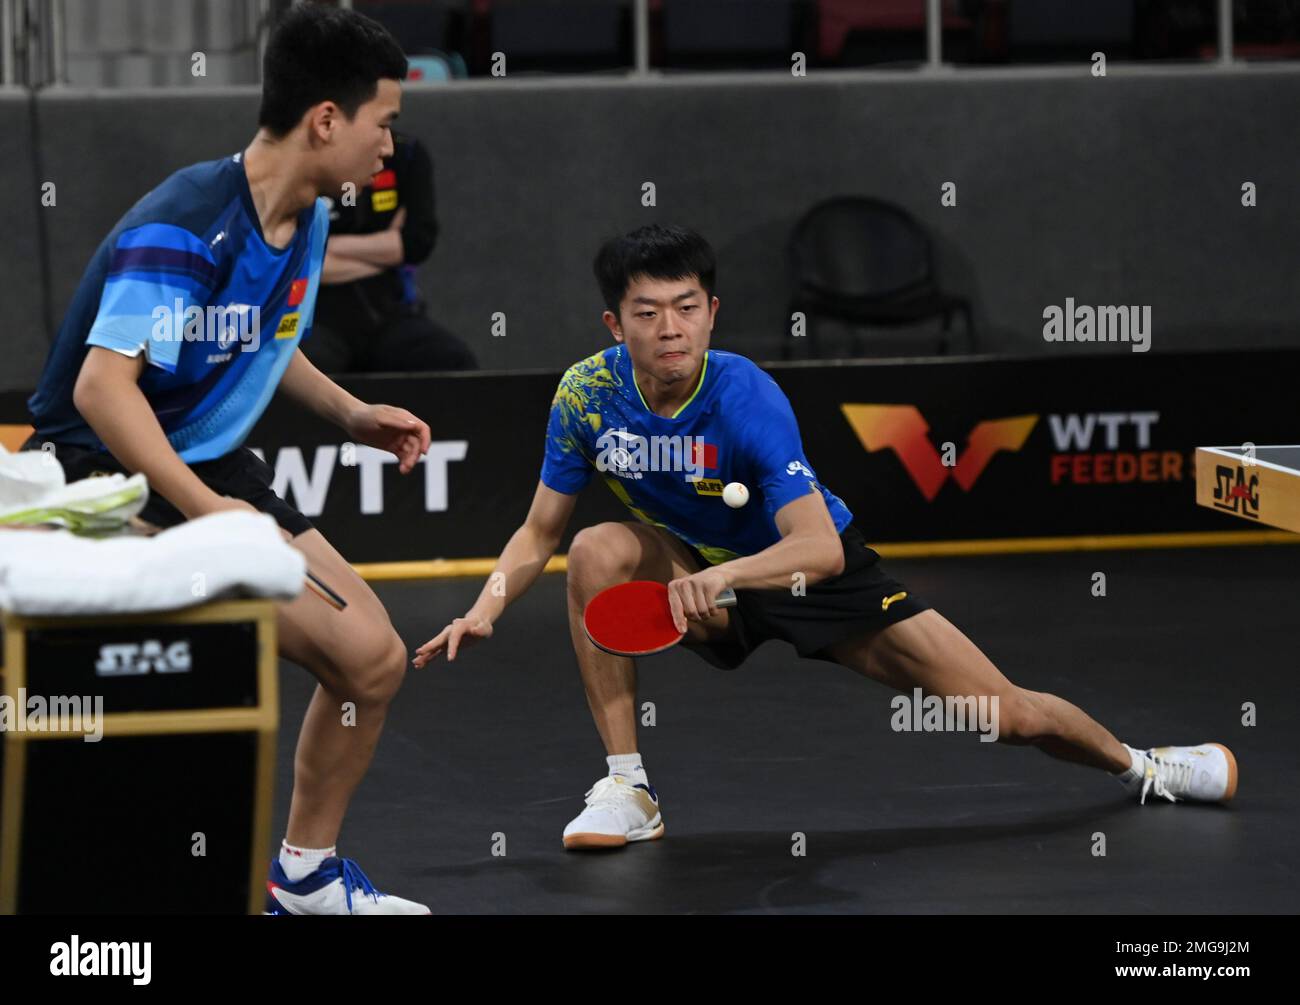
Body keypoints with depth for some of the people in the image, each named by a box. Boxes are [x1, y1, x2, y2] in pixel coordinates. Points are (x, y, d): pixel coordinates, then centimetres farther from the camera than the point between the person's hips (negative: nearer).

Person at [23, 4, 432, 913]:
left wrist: (352, 414, 9)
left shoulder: (309, 220, 5)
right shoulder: (183, 228, -25)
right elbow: (103, 385, -34)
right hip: (108, 471, -9)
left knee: (372, 659, 5)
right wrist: (202, 507, -41)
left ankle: (304, 872, 27)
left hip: (216, 470, 9)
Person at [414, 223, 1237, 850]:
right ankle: (628, 791, -20)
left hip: (814, 571, -3)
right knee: (599, 552, -30)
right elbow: (540, 532, -8)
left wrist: (724, 575, -55)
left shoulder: (745, 396, -31)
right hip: (702, 575, 3)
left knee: (1007, 714, -6)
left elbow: (817, 546, -37)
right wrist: (487, 607, -25)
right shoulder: (588, 394, -20)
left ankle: (1139, 764, 30)